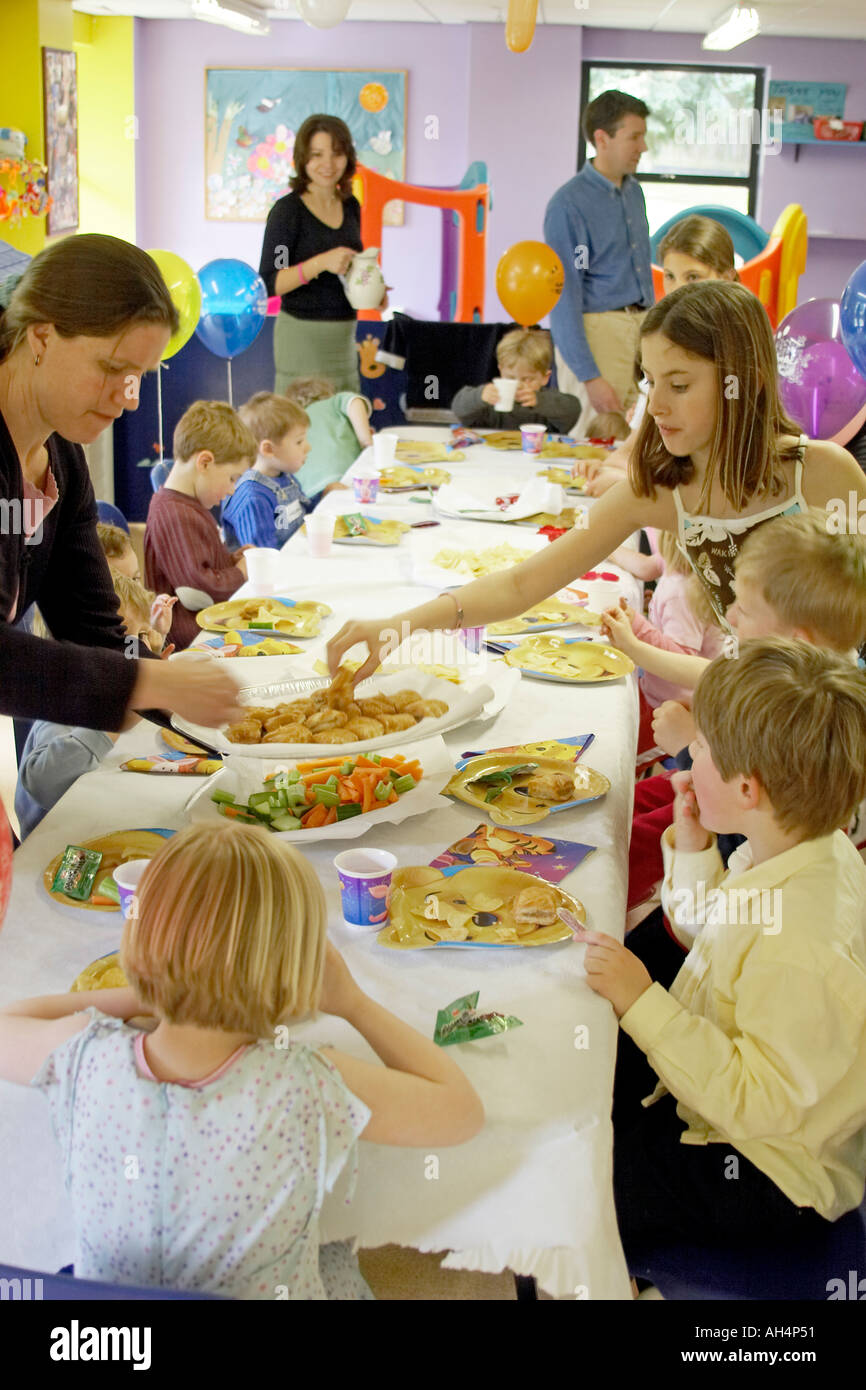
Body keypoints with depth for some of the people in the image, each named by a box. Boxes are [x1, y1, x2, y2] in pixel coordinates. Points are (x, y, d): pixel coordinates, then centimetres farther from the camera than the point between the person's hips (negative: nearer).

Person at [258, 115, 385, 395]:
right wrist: (321, 263, -24)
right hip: (302, 336, -6)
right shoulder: (288, 210, -8)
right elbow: (269, 283, -13)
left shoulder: (350, 206, 11)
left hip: (343, 336, 6)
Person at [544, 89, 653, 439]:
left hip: (641, 330, 7)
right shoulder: (568, 204, -11)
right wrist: (590, 377, -19)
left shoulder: (634, 191, 13)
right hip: (596, 330, -7)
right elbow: (565, 296, -14)